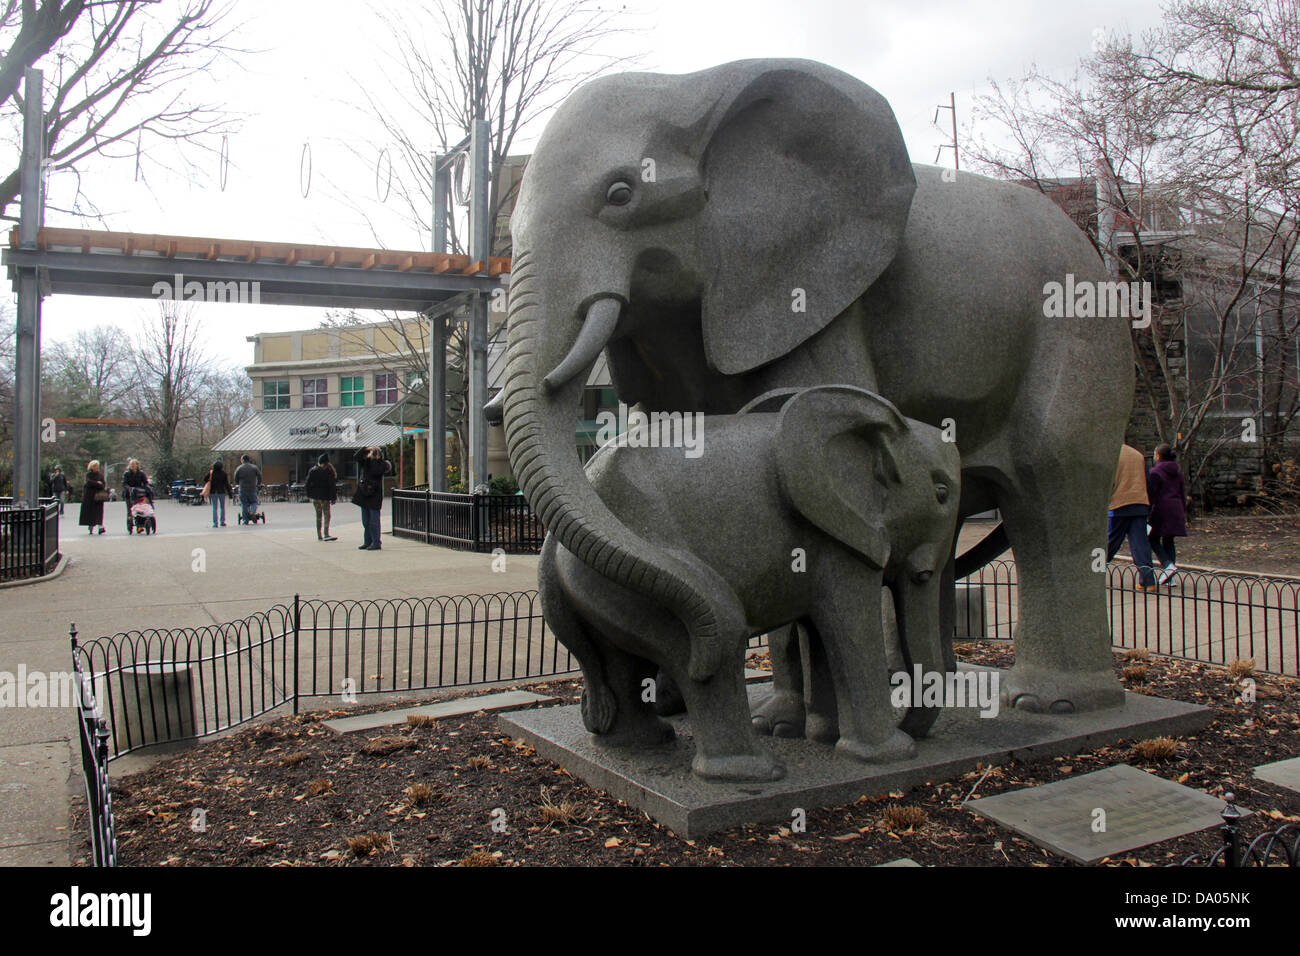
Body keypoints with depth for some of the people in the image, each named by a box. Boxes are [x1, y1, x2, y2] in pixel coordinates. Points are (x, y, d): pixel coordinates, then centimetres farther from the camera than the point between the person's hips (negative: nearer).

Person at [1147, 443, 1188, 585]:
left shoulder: (1155, 471, -8)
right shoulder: (1178, 471, 13)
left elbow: (1151, 494, -11)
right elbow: (1183, 492, 16)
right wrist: (1183, 513, 21)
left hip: (1161, 509, -7)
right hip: (1176, 510, 7)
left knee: (1153, 539, 3)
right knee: (1168, 541, 9)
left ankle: (1168, 565, -17)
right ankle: (1170, 578, 5)